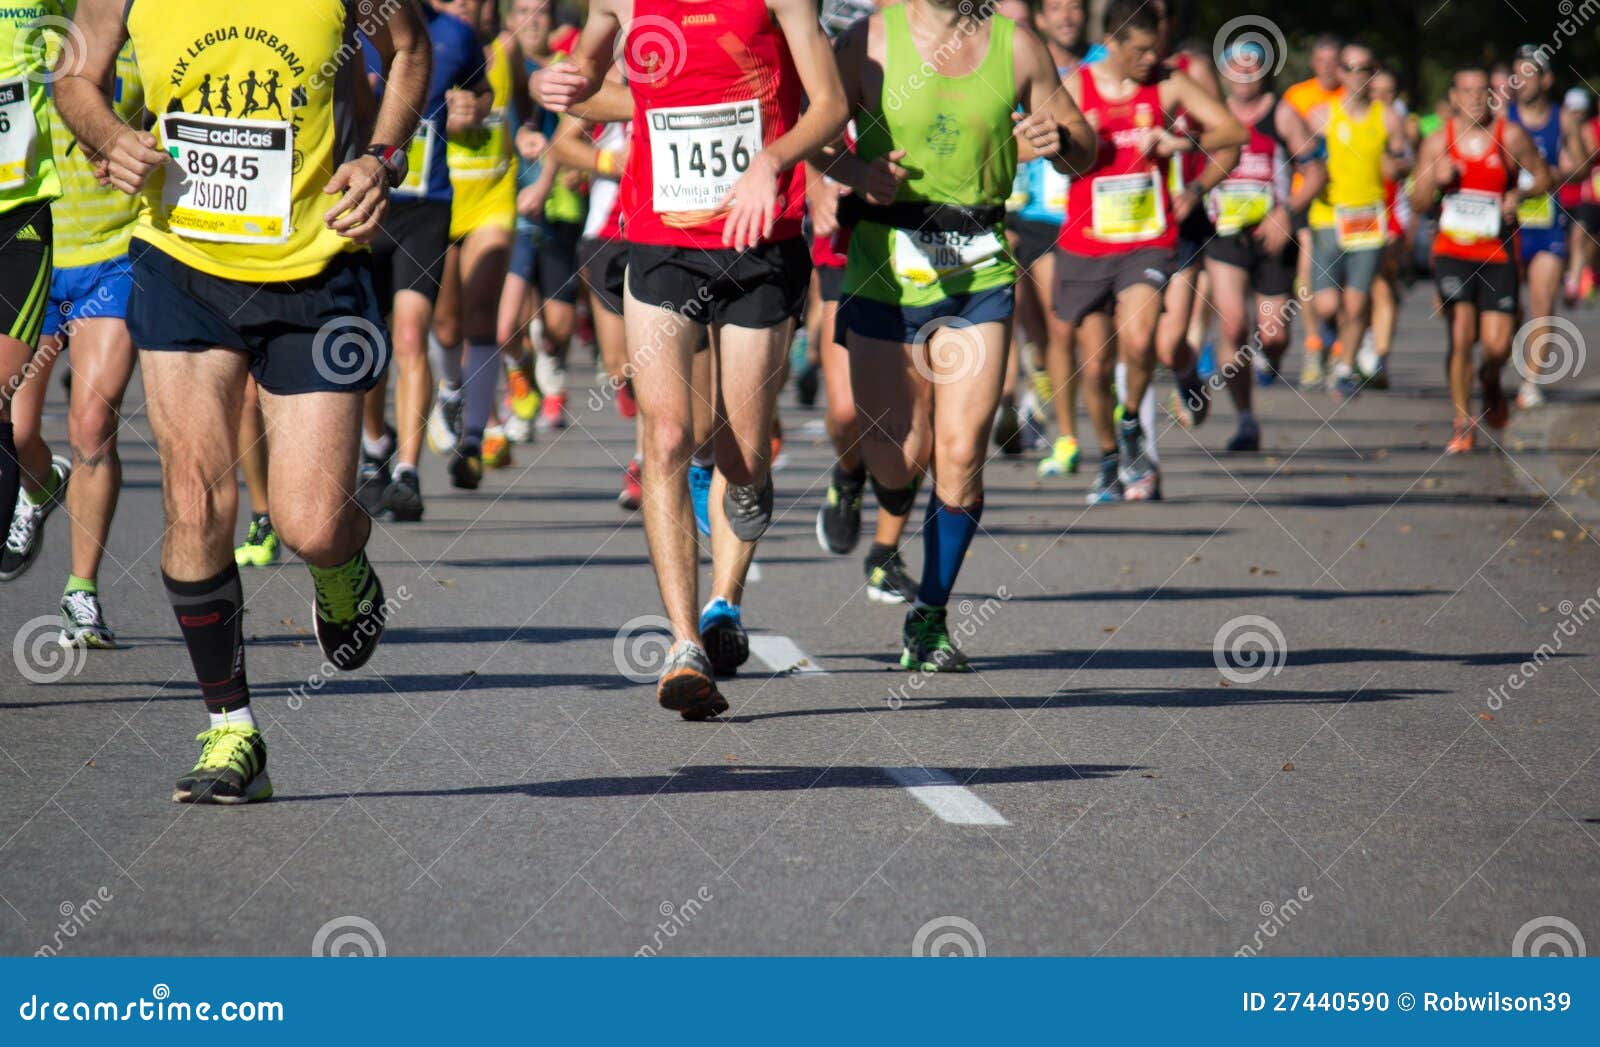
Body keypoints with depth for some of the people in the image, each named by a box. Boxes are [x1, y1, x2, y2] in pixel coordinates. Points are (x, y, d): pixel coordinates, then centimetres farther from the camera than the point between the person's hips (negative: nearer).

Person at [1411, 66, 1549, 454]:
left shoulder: (1510, 137, -4)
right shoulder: (1437, 142, 0)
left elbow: (1543, 177, 7)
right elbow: (1417, 203, 4)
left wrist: (1520, 193, -13)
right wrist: (1436, 180, -17)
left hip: (1498, 254, 0)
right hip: (1453, 251, 0)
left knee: (1497, 345, -5)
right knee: (1461, 337, -12)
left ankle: (1491, 381, 33)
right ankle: (1463, 423, 2)